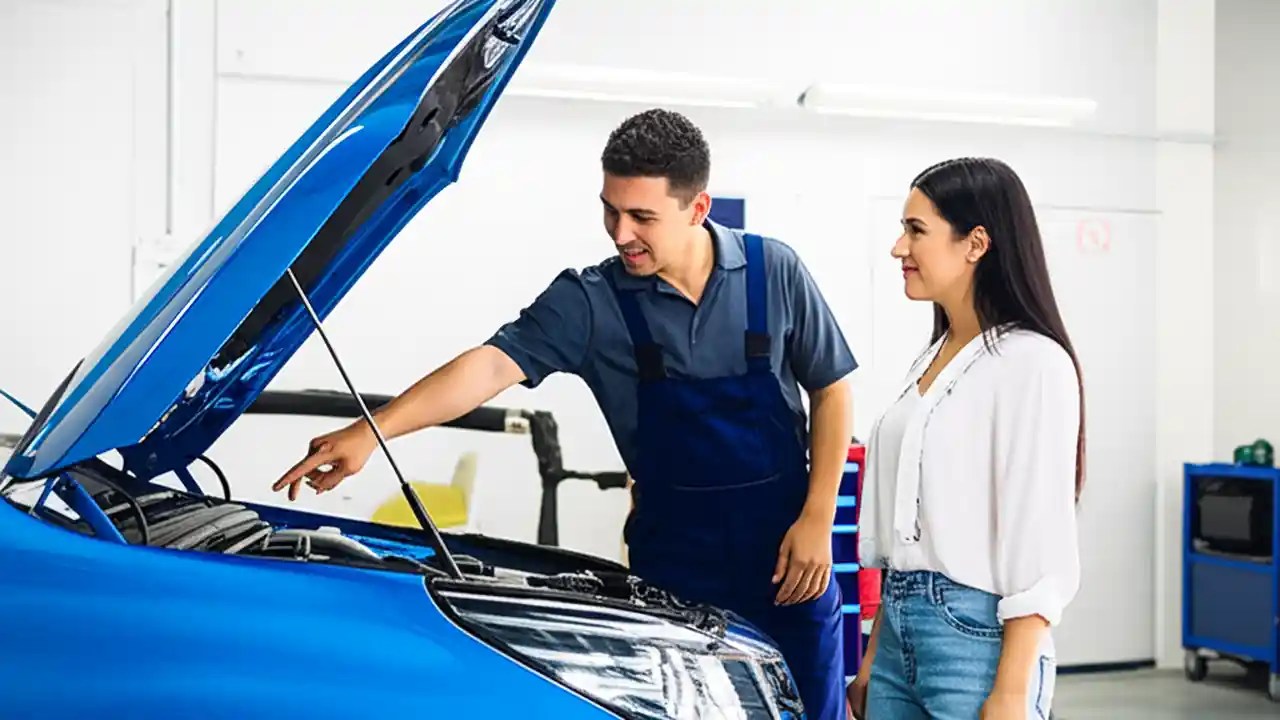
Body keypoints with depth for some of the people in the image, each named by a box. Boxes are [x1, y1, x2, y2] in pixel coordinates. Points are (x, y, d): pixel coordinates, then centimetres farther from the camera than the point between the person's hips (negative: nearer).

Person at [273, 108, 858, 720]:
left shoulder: (775, 271, -5)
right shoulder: (591, 302, -8)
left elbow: (831, 392, 2)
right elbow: (491, 366, -20)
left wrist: (816, 520, -6)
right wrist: (371, 431, -33)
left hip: (784, 543, 1)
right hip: (675, 551, 0)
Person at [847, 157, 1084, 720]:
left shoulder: (1031, 363, -13)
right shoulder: (931, 360, 12)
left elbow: (1041, 549, -16)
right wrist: (873, 659, 16)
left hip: (977, 636, -8)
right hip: (901, 632, 8)